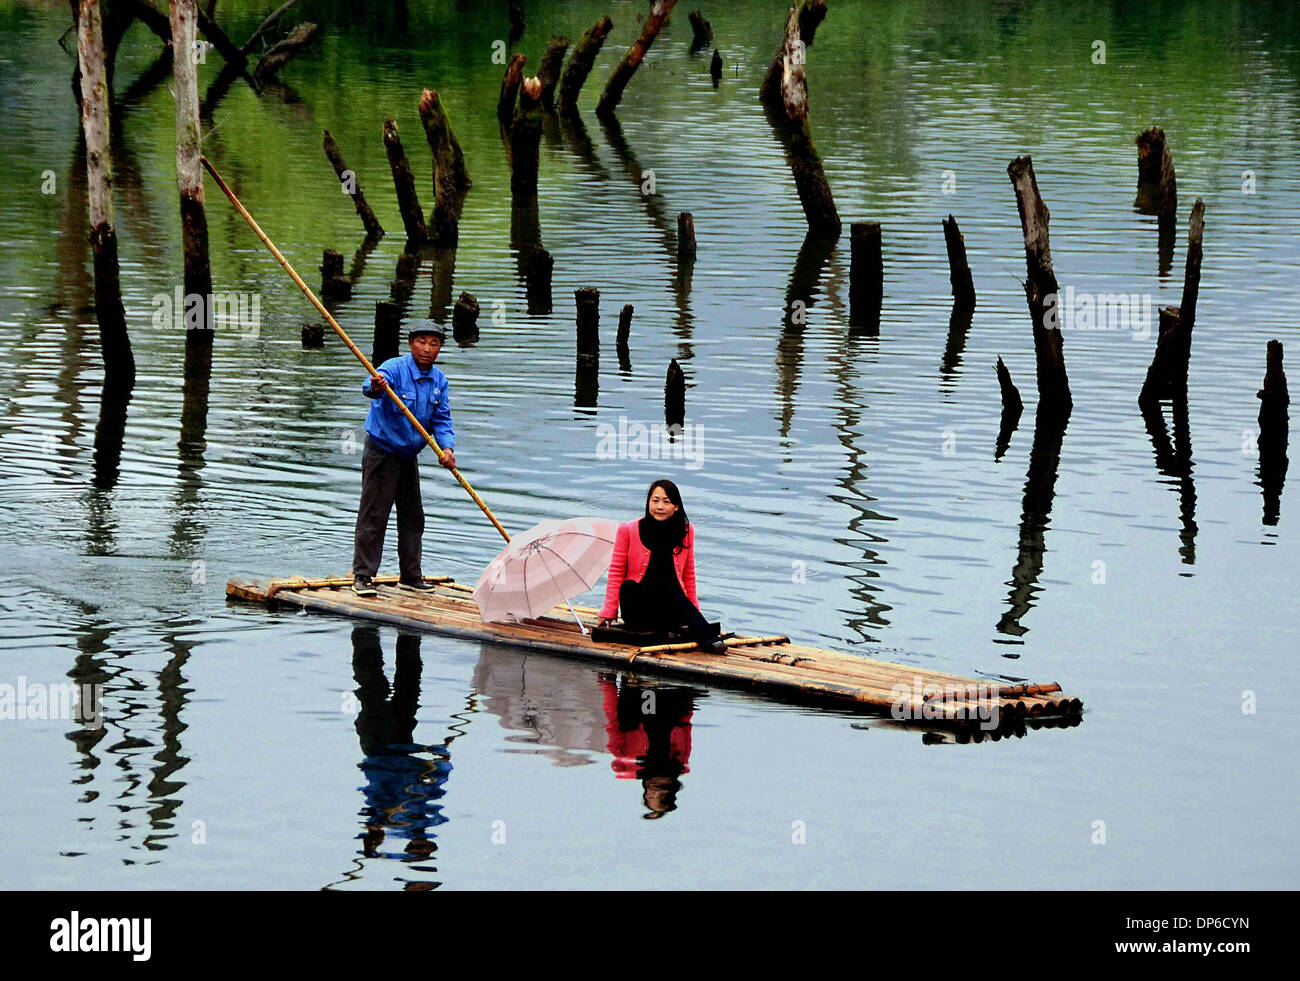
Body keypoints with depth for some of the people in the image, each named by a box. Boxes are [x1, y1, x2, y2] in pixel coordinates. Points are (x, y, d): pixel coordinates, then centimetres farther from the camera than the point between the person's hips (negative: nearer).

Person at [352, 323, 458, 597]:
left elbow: (442, 419, 3)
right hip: (381, 452, -7)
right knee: (373, 515, -8)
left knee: (412, 517, 13)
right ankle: (362, 576, -5)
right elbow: (372, 387, -39)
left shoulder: (438, 380, 2)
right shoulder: (395, 368, -19)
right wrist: (375, 386, -64)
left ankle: (410, 575, 24)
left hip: (408, 455, 7)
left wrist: (447, 447, -15)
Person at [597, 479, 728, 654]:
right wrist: (607, 614, -3)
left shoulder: (686, 531, 5)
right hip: (637, 610, -1)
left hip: (671, 610, 1)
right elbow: (616, 573, 3)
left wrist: (695, 613, 15)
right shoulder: (628, 530, -2)